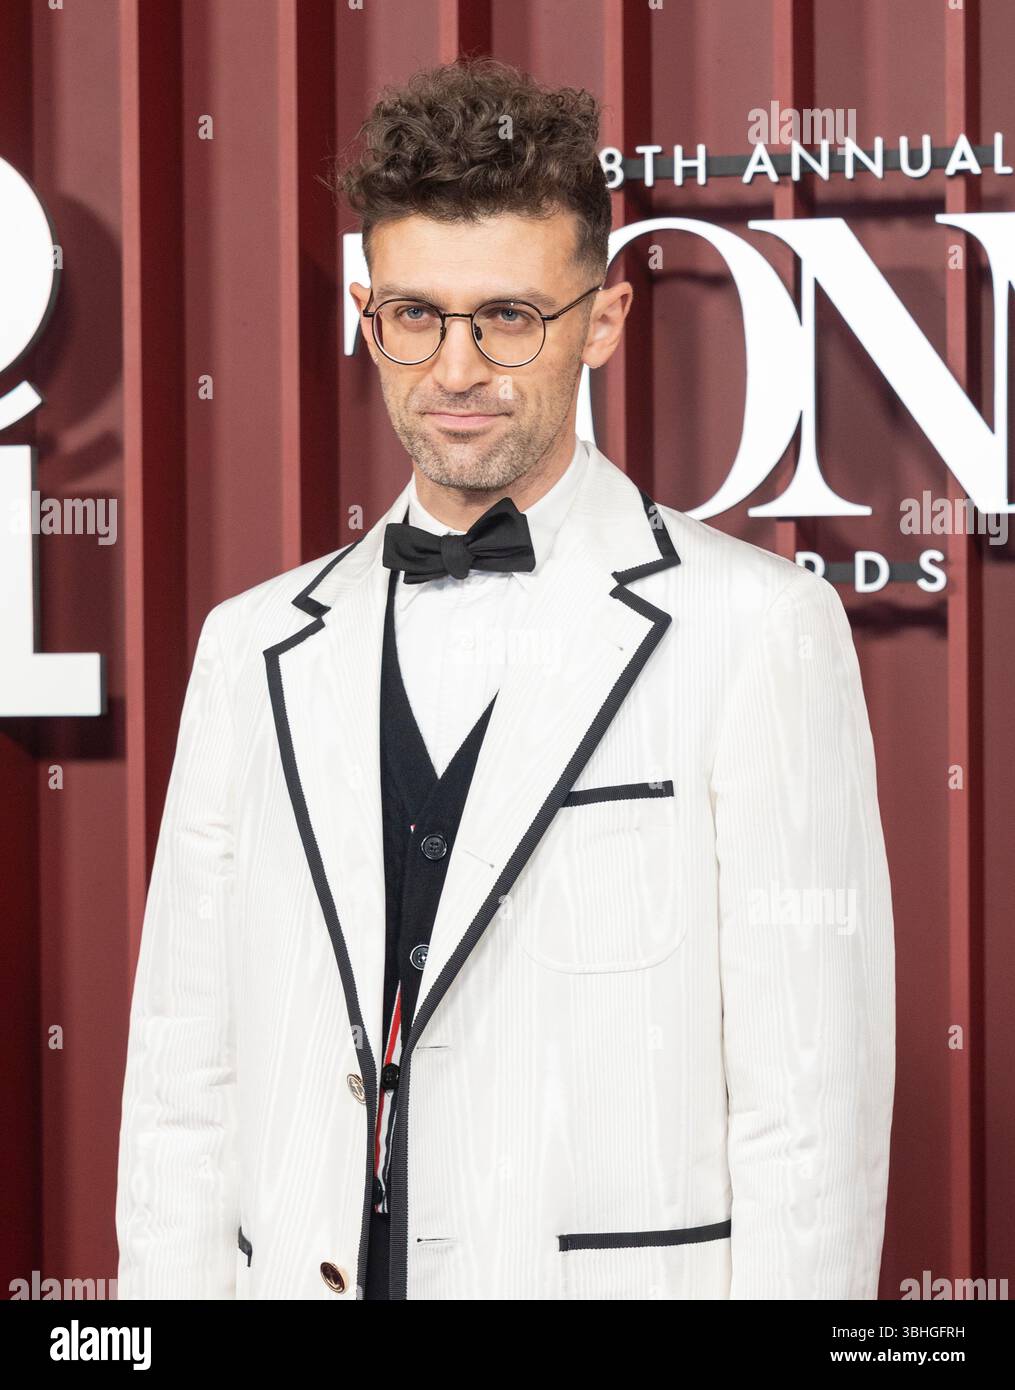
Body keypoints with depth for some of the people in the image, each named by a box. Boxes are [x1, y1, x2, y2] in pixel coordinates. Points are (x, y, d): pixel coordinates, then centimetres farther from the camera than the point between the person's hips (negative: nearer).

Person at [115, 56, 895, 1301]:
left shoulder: (754, 627, -4)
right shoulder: (255, 649, 10)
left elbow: (808, 1100, -7)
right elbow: (181, 1089, 9)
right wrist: (166, 1286, 1)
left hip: (617, 1279, -3)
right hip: (302, 1274, 4)